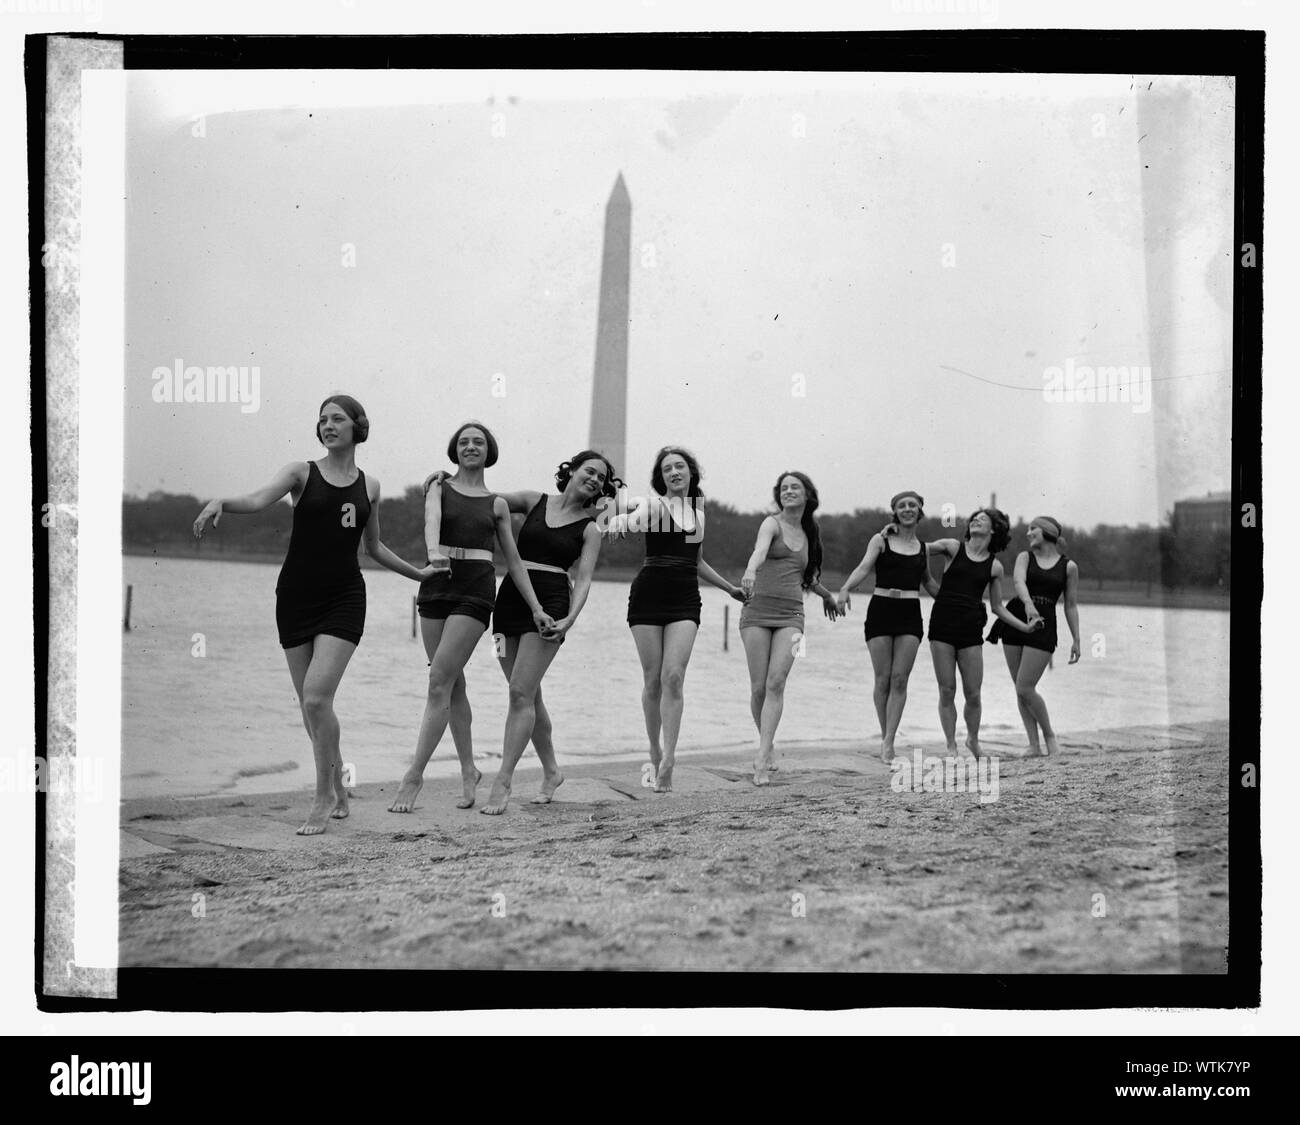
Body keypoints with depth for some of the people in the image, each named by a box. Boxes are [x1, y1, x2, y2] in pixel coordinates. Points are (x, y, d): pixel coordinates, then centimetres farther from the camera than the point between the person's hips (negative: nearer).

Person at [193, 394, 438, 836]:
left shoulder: (369, 487, 9)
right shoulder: (302, 473, 1)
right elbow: (259, 500, -17)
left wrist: (417, 572, 29)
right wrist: (221, 502, -36)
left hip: (344, 598, 0)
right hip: (296, 596, 1)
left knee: (317, 696, -16)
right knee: (309, 704, 6)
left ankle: (323, 798, -5)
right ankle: (337, 785, 26)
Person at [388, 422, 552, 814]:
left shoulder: (496, 504, 12)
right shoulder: (439, 488, 10)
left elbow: (513, 561, 15)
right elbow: (431, 519, -12)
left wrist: (536, 608, 9)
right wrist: (434, 553, -35)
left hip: (476, 588, -2)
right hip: (436, 583, 2)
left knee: (439, 682, -11)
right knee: (451, 683, 5)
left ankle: (413, 776, -11)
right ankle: (468, 770, 19)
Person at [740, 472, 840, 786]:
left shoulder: (807, 534, 18)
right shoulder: (772, 524, 1)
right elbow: (760, 549, -23)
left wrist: (827, 595, 48)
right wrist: (750, 571, -43)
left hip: (790, 615, 3)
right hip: (758, 610, -3)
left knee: (776, 682, -15)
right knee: (759, 687, -2)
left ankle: (762, 759, -20)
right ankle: (768, 746, 21)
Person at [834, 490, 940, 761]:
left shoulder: (923, 548, 15)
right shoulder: (881, 540, 5)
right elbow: (864, 568, -9)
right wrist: (845, 589, -26)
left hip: (910, 615, 2)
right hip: (881, 609, -2)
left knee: (900, 679, -8)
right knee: (883, 679, -2)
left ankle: (888, 741, -10)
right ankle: (885, 737, 11)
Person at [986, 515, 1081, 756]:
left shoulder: (1069, 566, 5)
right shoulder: (1025, 557, 8)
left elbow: (1071, 606, 9)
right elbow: (1019, 581, -13)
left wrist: (1076, 640, 4)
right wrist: (1028, 604, -33)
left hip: (1043, 626, -3)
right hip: (1016, 618, 3)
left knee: (1025, 688, -11)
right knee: (1019, 688, 3)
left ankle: (1050, 736, 9)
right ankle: (1034, 745, 10)